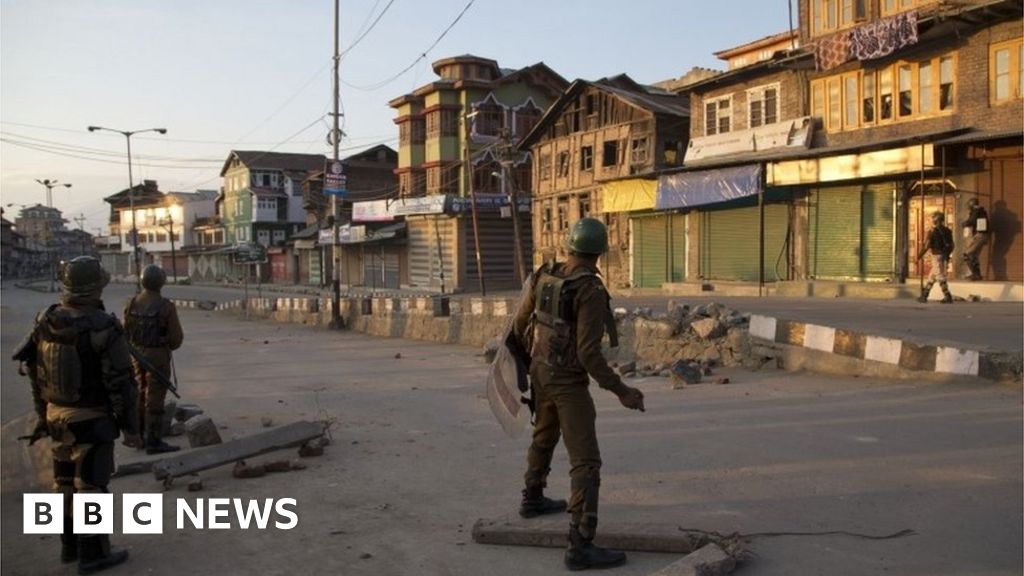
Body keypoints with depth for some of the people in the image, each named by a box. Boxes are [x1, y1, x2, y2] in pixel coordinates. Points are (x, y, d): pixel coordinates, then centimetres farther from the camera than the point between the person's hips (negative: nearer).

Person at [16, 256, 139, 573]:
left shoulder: (46, 322, -3)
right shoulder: (104, 327, -23)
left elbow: (36, 372, 6)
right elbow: (120, 382, -20)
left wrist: (43, 414, 18)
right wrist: (130, 426, -10)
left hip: (58, 415, 7)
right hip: (92, 420, -7)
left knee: (66, 481, 17)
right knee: (90, 486, 1)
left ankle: (71, 544, 29)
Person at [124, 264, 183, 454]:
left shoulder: (132, 304, 0)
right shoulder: (166, 306, -16)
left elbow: (126, 332, 7)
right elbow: (176, 337, -14)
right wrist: (170, 344, 9)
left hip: (137, 355, 6)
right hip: (157, 356, -6)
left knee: (140, 395, 19)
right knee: (155, 399, -2)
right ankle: (154, 442, 1)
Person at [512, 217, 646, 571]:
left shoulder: (544, 276, -2)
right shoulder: (591, 292, -25)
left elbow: (520, 324, 7)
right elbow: (588, 354, -29)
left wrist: (529, 351, 29)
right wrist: (621, 392, -21)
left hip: (541, 372, 8)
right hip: (569, 382, -8)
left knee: (545, 436, 31)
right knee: (585, 462, -8)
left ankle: (533, 500, 50)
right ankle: (581, 546, -12)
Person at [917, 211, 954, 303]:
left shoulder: (933, 232, -10)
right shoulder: (947, 231, 9)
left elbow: (927, 245, -10)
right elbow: (951, 246, 11)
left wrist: (920, 255, 0)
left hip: (937, 256, -7)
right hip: (945, 256, 7)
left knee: (940, 277, -4)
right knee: (931, 277, 14)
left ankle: (947, 296, -7)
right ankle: (924, 295, 18)